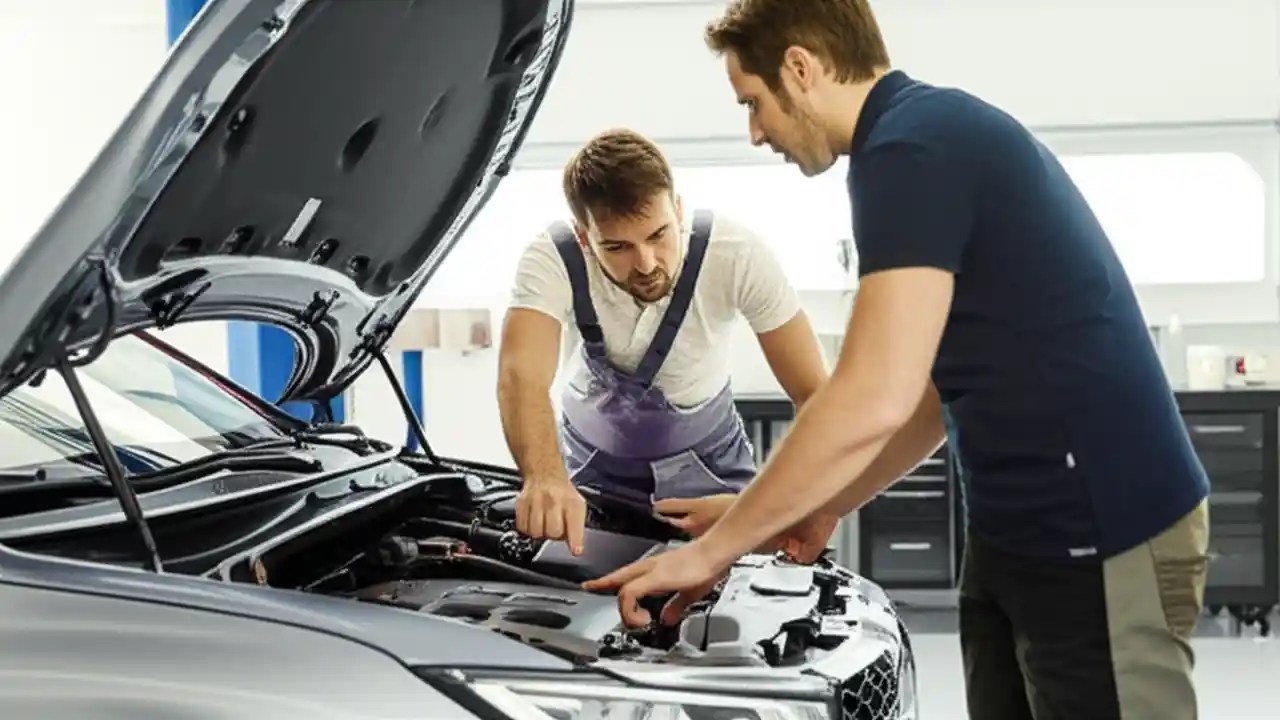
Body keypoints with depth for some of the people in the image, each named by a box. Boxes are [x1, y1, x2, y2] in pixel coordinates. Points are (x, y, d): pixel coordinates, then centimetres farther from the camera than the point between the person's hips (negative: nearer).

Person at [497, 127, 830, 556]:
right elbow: (521, 377, -47)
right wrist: (544, 479, -68)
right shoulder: (552, 259, -30)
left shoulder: (737, 254, -30)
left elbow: (814, 393, -27)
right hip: (595, 461, 0)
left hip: (706, 457, 0)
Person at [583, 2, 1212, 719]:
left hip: (1102, 542, -10)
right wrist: (802, 513, 21)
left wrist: (714, 548, -14)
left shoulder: (912, 149, -16)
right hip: (1021, 530, 10)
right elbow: (934, 394, 22)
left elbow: (873, 401, -23)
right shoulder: (942, 131, 16)